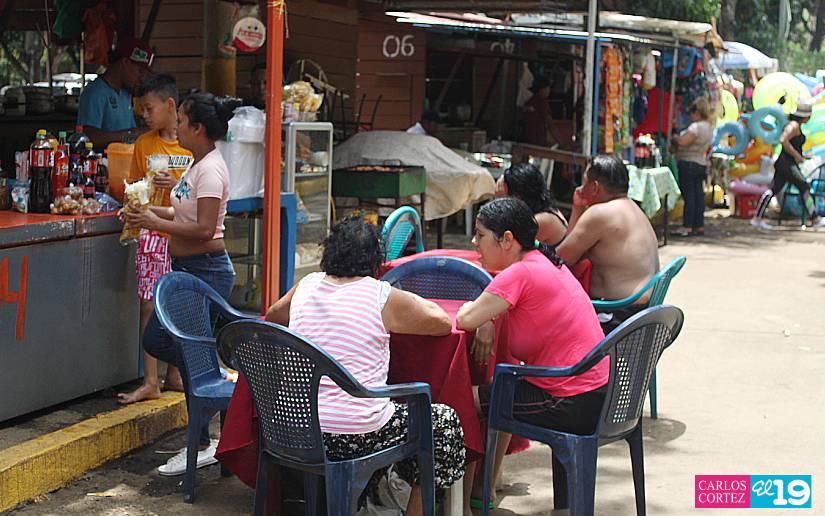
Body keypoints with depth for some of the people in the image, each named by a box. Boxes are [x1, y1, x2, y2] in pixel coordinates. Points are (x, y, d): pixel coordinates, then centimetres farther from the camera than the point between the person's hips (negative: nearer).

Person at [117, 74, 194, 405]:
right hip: (152, 234, 2)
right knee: (149, 304, 0)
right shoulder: (144, 144, 8)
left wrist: (178, 185, -17)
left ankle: (174, 374, 19)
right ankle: (150, 382, 3)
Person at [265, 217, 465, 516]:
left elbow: (273, 316, 28)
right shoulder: (383, 297, -7)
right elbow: (443, 322, 1)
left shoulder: (307, 286, 8)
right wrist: (407, 301, 17)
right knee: (445, 422, 17)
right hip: (358, 436, -6)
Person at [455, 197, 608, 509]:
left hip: (573, 406, -10)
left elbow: (465, 319, -21)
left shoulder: (521, 273, -19)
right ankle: (483, 491, 38)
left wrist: (471, 308, 1)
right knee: (498, 391, 30)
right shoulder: (543, 261, 10)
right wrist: (487, 321, 4)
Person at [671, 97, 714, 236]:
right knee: (698, 195, 10)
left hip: (688, 163, -9)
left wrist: (675, 137, -2)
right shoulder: (709, 127, 13)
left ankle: (687, 227, -5)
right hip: (701, 164, 9)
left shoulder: (696, 126, -18)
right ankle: (699, 226, 12)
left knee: (688, 195, -7)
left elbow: (683, 142, -24)